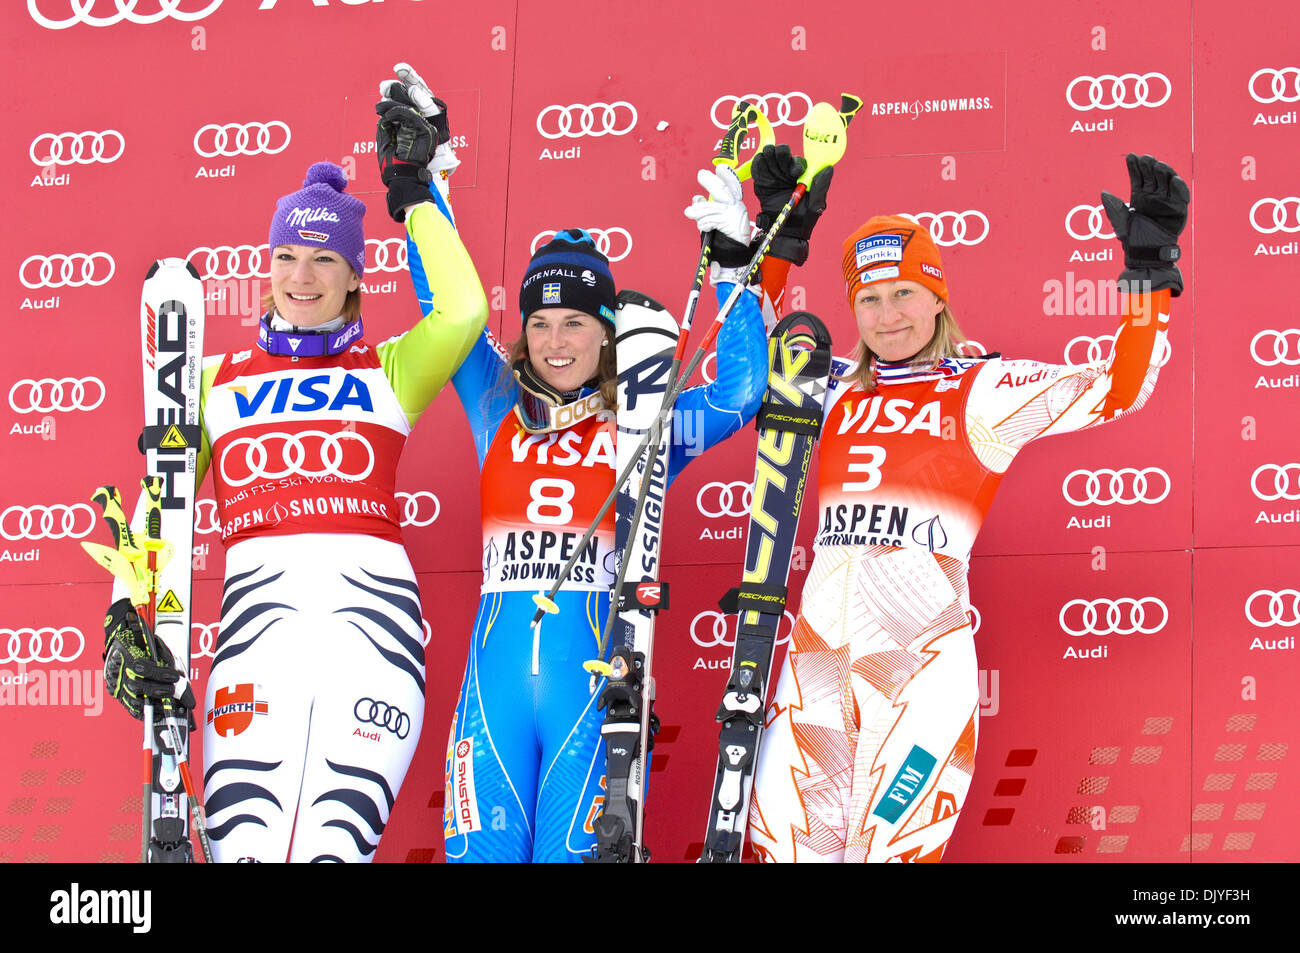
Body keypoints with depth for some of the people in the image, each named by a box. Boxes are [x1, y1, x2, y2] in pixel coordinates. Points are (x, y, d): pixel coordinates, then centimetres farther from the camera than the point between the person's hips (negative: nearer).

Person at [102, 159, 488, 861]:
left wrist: (418, 198, 10)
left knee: (334, 844, -15)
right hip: (258, 597, 1)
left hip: (372, 599, -1)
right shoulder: (214, 380, 22)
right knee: (243, 847, -15)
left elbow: (463, 313, -1)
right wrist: (125, 620, -1)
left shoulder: (389, 371, 18)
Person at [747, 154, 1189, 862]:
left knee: (891, 848, -9)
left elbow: (1118, 390, 0)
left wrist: (1149, 269, -9)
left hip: (923, 657, -4)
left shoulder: (984, 391, 6)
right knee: (781, 849, 0)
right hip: (817, 649, 4)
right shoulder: (836, 390, 16)